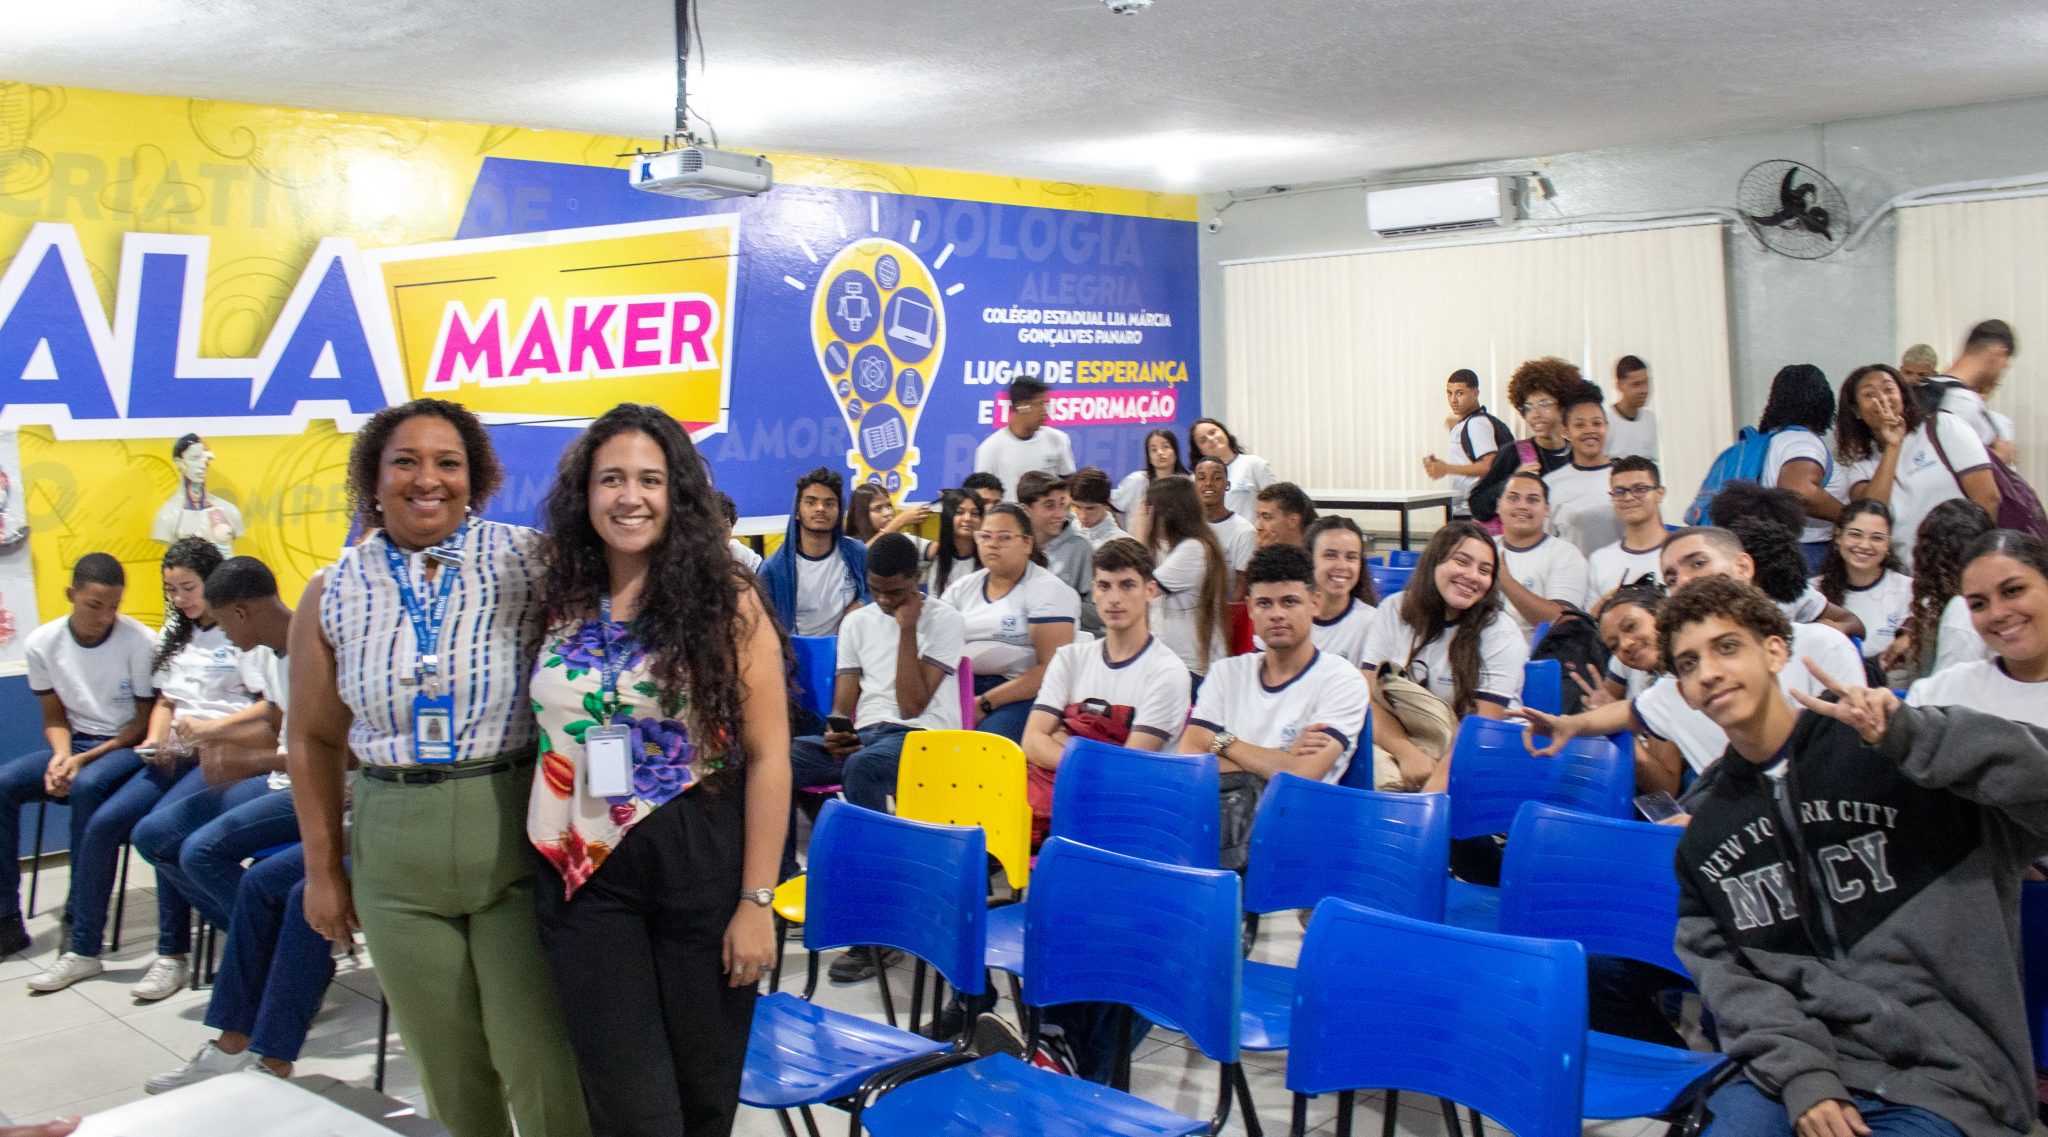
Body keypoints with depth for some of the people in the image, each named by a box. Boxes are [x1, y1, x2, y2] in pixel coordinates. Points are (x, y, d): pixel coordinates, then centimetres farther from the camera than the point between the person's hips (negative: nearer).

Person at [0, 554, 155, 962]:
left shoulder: (140, 642, -15)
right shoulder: (42, 643, -2)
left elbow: (144, 722, -8)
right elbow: (54, 717, 8)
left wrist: (84, 760, -18)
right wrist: (62, 756, -13)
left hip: (126, 747, -5)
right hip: (74, 744, 5)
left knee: (87, 786, -35)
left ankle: (84, 932, -27)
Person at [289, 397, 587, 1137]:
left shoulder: (526, 562, -5)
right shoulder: (333, 593, 3)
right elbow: (312, 739, 10)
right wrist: (323, 868, 10)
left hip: (516, 836, -3)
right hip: (394, 862, 3)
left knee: (539, 1061, -3)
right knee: (448, 1071, 13)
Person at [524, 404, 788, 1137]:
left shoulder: (726, 602, -6)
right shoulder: (559, 599, 3)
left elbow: (767, 755, -8)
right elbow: (543, 737, 11)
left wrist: (756, 900, -12)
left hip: (701, 864, -2)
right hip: (587, 872, 2)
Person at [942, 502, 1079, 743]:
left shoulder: (1047, 590, 0)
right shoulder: (962, 588, 17)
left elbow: (1052, 669, -11)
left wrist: (985, 703, -17)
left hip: (1022, 696, -5)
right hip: (962, 690, 5)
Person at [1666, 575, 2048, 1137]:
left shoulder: (1893, 755, -1)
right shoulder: (1704, 826, 11)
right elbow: (1721, 966, 4)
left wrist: (1911, 735, -25)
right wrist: (1798, 1070, -11)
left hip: (1936, 1075, -3)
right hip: (1786, 1065, 3)